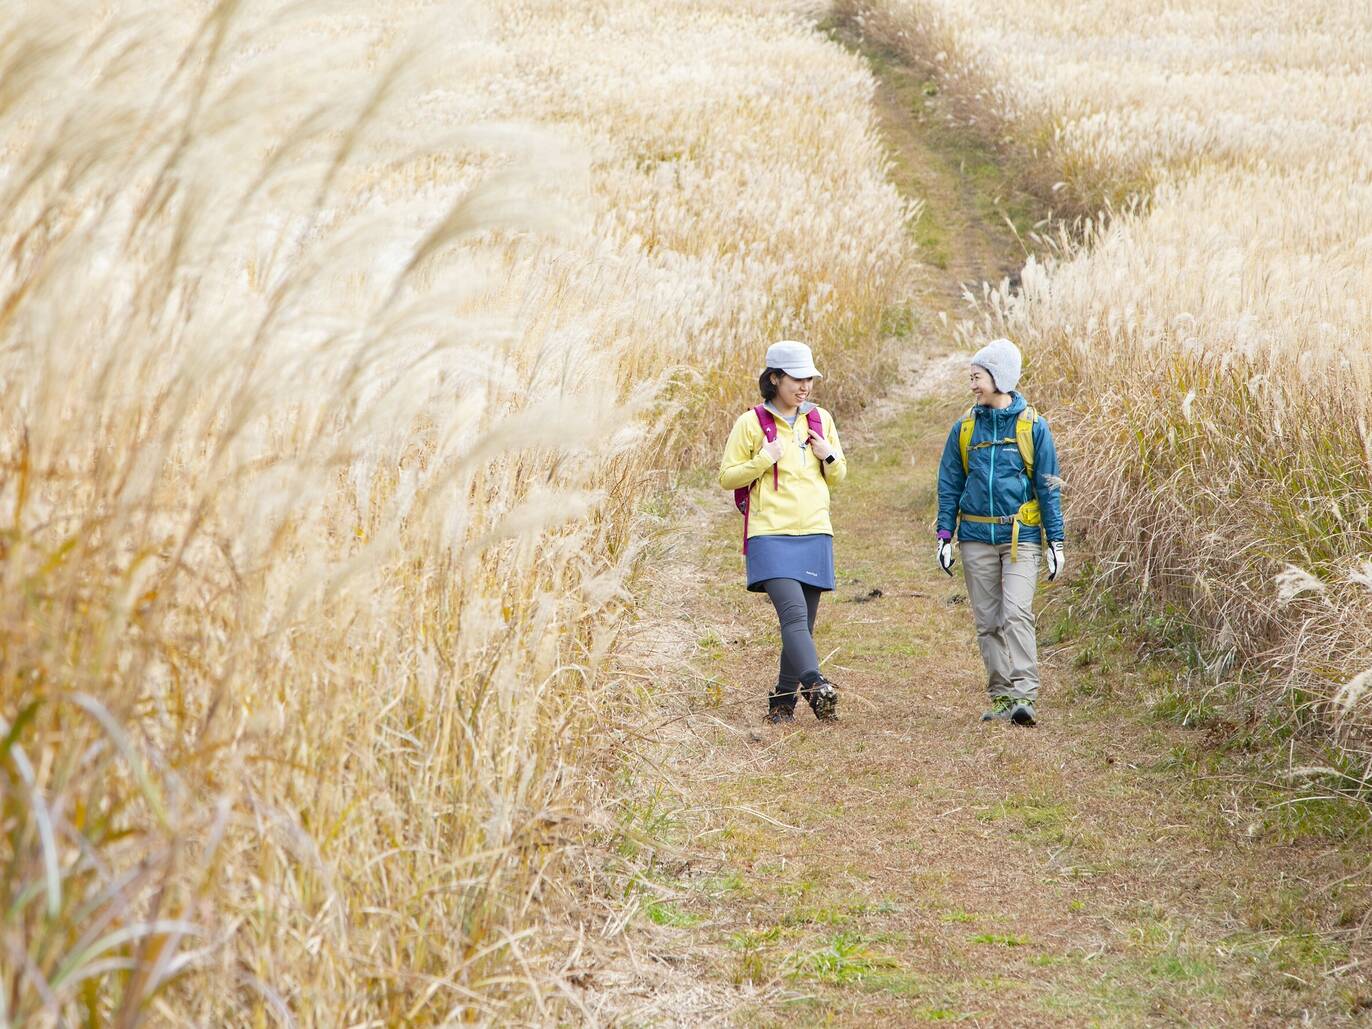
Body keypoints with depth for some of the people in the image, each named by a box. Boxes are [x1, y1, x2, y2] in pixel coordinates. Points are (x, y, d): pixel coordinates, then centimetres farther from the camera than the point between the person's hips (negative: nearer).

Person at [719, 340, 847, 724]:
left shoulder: (821, 419, 13)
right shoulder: (752, 423, 0)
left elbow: (838, 476, 21)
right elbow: (727, 477, 1)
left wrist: (829, 456, 0)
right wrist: (764, 460, -13)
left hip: (814, 534, 5)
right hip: (770, 534, -5)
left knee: (803, 622, 6)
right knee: (793, 613, -22)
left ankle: (782, 702, 15)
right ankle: (815, 687, -36)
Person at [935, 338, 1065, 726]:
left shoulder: (1032, 425, -1)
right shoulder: (965, 428, 7)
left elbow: (1048, 486, 2)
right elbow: (949, 485, 11)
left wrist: (1056, 542, -1)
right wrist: (944, 536, 3)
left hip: (1020, 536, -4)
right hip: (976, 537, 4)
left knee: (1017, 613, -16)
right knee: (988, 621, 5)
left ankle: (1025, 696, -19)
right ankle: (1001, 697, 10)